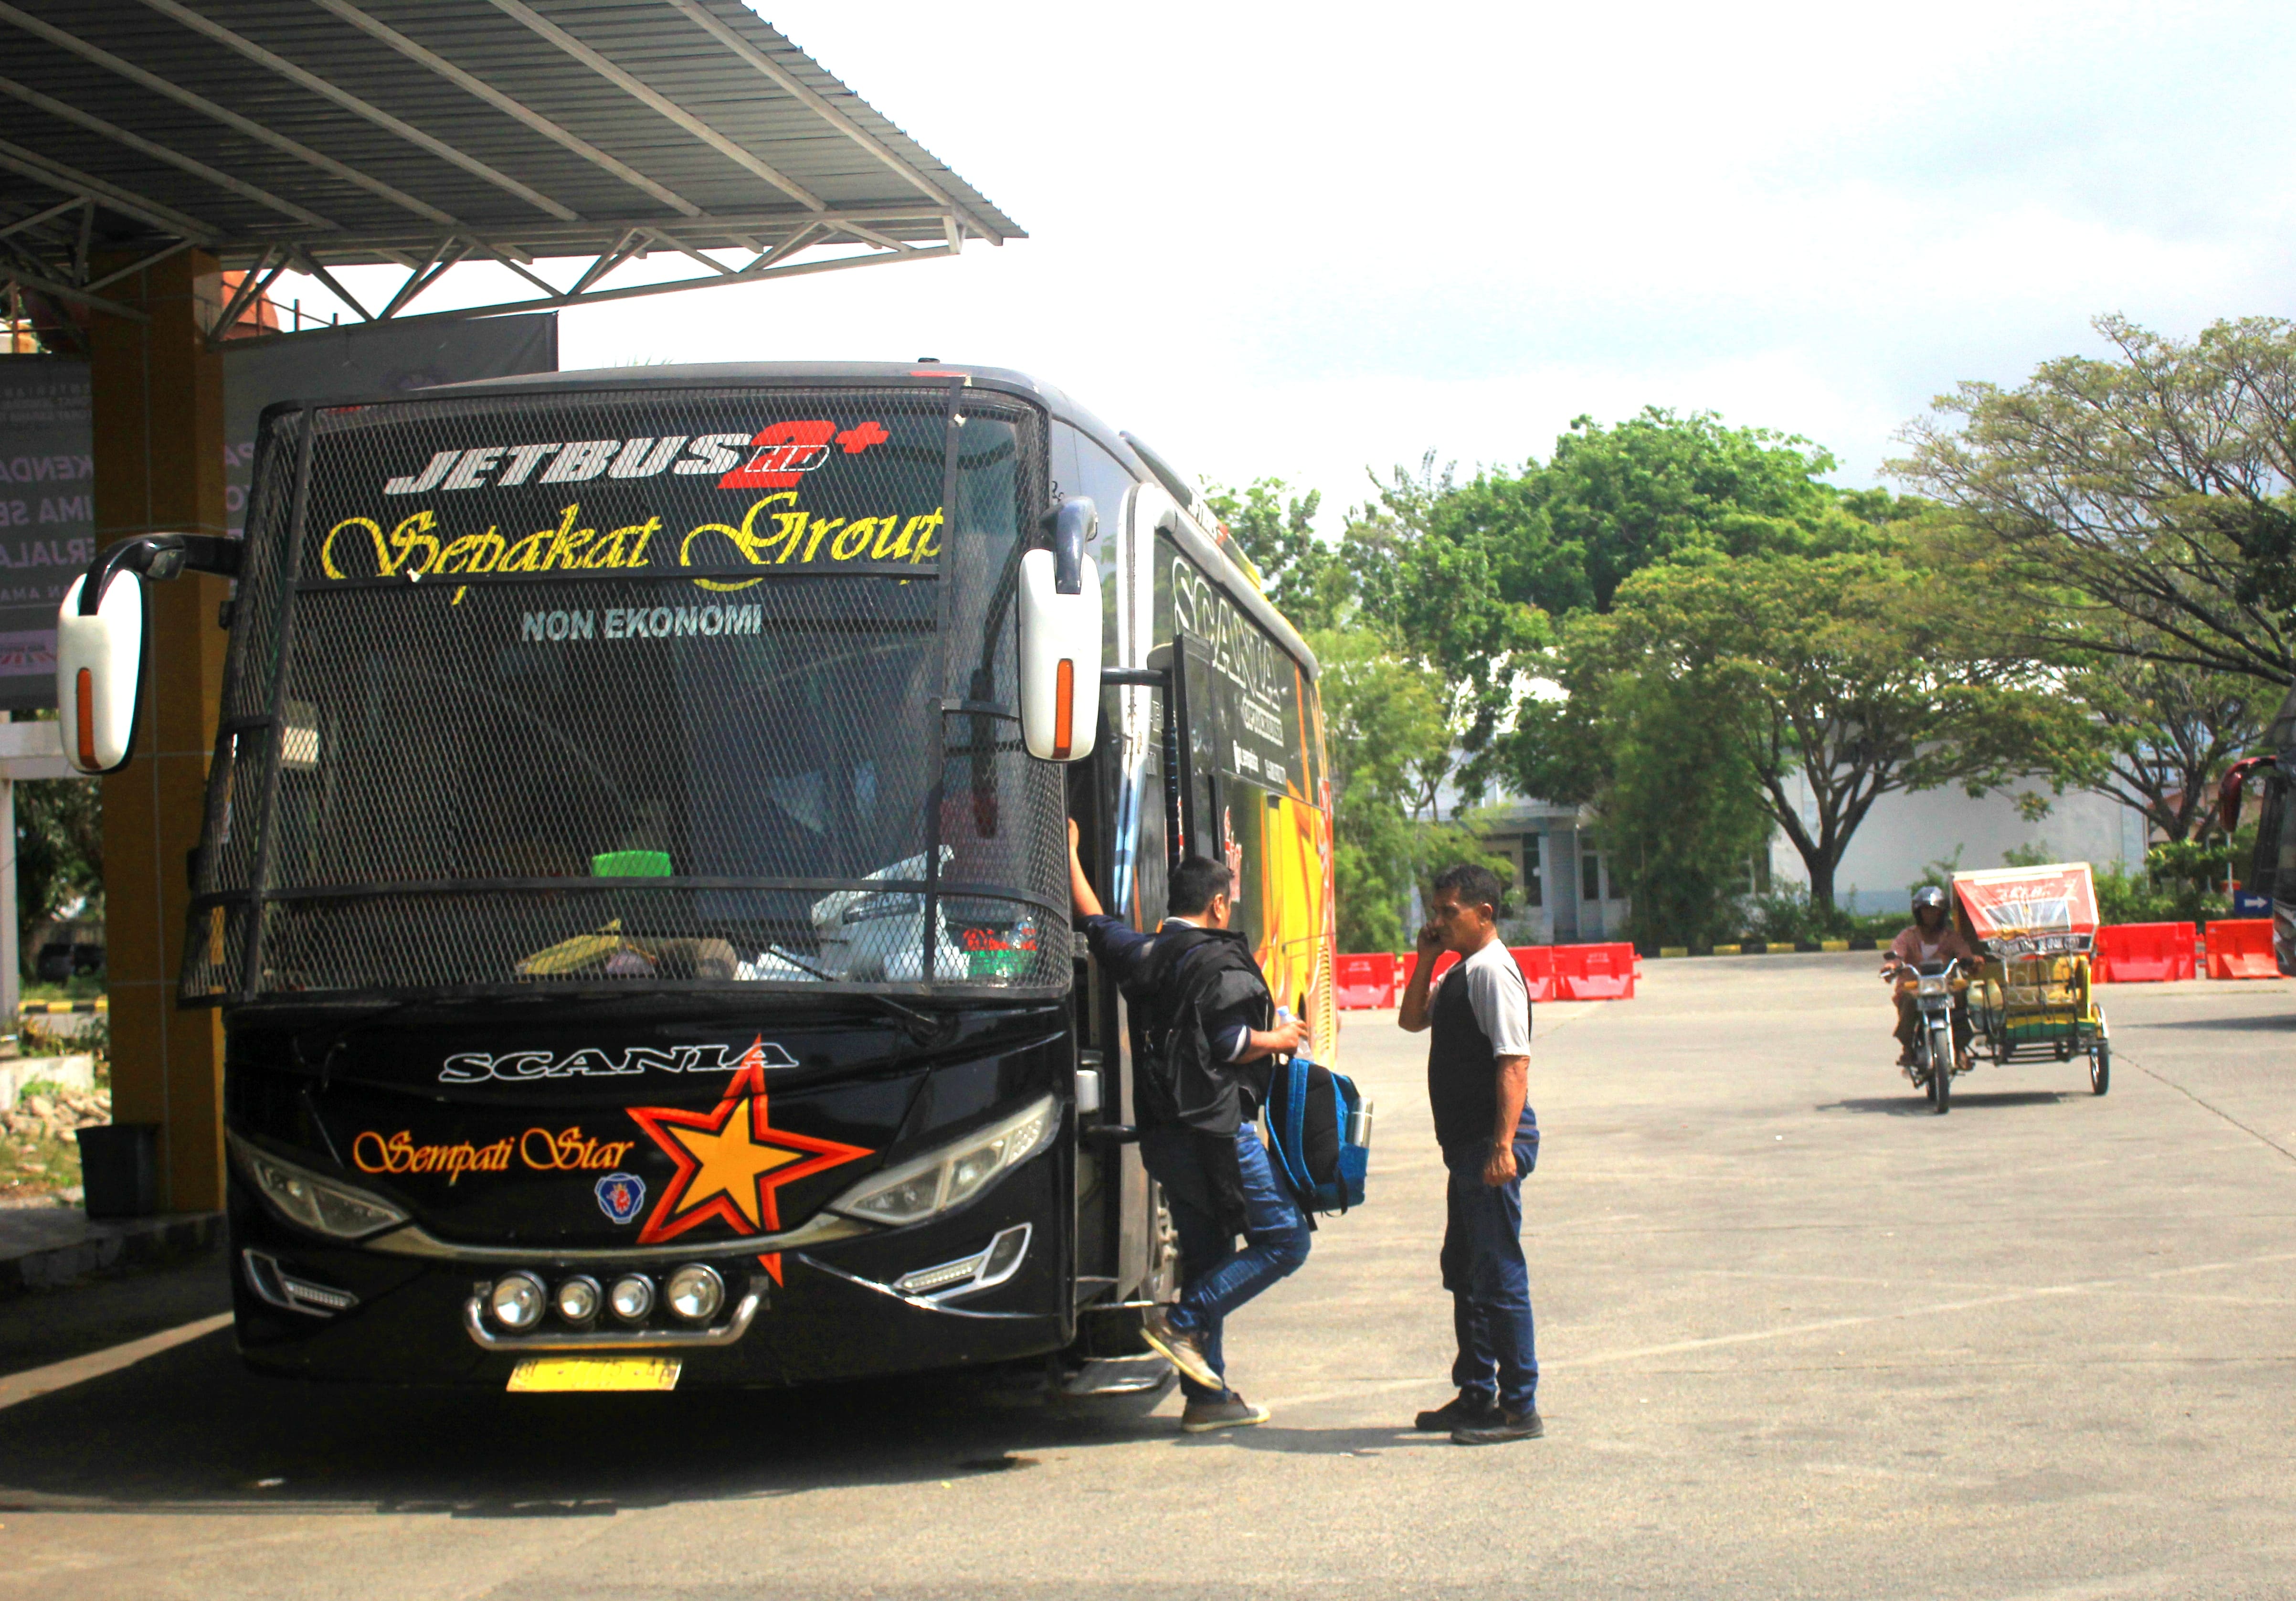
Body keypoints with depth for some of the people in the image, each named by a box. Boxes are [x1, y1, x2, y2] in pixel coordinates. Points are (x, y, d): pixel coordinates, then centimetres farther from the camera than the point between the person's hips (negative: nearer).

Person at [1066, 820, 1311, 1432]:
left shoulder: (1140, 954, 12)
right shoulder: (1219, 962, -10)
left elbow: (1094, 921, 28)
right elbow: (1230, 1043, -18)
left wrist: (1072, 852, 39)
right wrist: (1280, 1039, 0)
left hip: (1163, 1131, 9)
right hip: (1215, 1129, -8)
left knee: (1205, 1255, 13)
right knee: (1283, 1240, -2)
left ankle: (1207, 1396, 13)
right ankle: (1182, 1323, -11)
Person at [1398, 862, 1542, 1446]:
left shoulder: (1493, 971, -15)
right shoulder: (1461, 972, 15)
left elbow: (1514, 1061, -22)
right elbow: (1413, 1020, 26)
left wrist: (1504, 1145, -28)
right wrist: (1426, 960, 11)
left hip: (1492, 1145, -11)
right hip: (1467, 1145, 11)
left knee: (1499, 1276, -6)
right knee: (1464, 1272, 18)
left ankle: (1518, 1408, -1)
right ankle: (1476, 1395, 28)